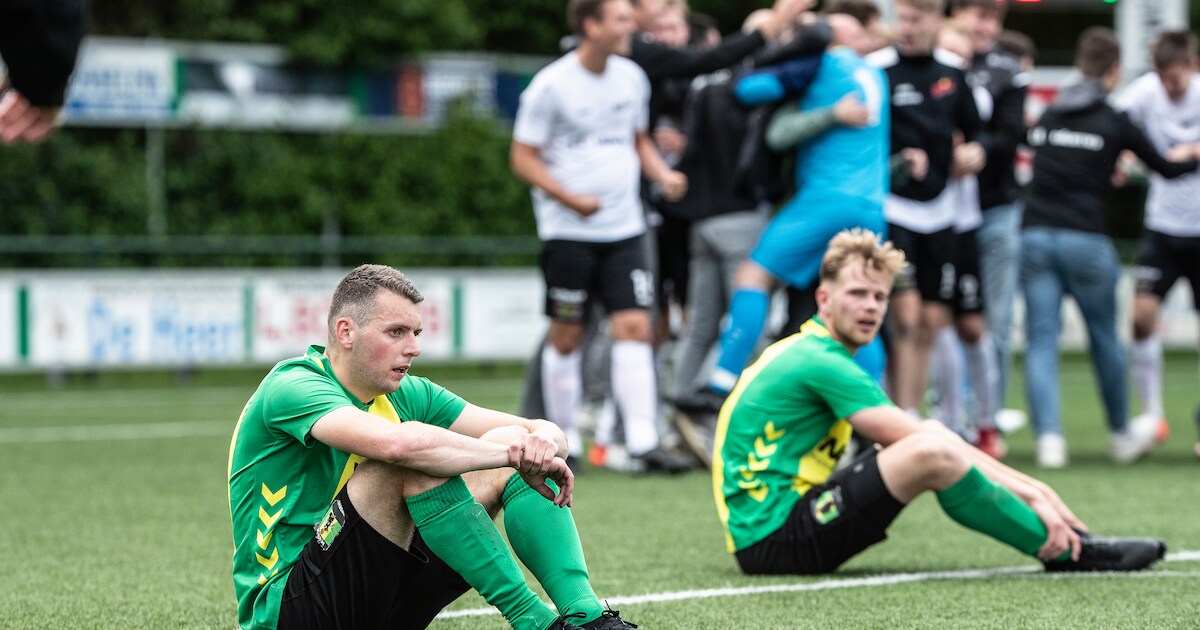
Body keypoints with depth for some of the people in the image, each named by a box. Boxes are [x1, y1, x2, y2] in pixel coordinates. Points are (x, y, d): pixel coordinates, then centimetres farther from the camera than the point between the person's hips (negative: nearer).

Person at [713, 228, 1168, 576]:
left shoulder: (803, 353, 18)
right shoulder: (823, 364, -13)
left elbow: (924, 436, 16)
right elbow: (922, 441, -15)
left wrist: (1028, 487, 9)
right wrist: (1029, 492, -13)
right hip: (773, 541, -10)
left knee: (934, 439, 10)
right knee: (933, 452, -26)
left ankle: (1063, 534, 5)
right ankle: (1066, 551, -13)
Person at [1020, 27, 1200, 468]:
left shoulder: (1047, 116, 11)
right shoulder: (1114, 122, -1)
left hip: (1034, 234, 3)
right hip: (1084, 240, -3)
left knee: (1041, 340, 1)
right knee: (1104, 337, 13)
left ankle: (1048, 437, -14)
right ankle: (1122, 435, 30)